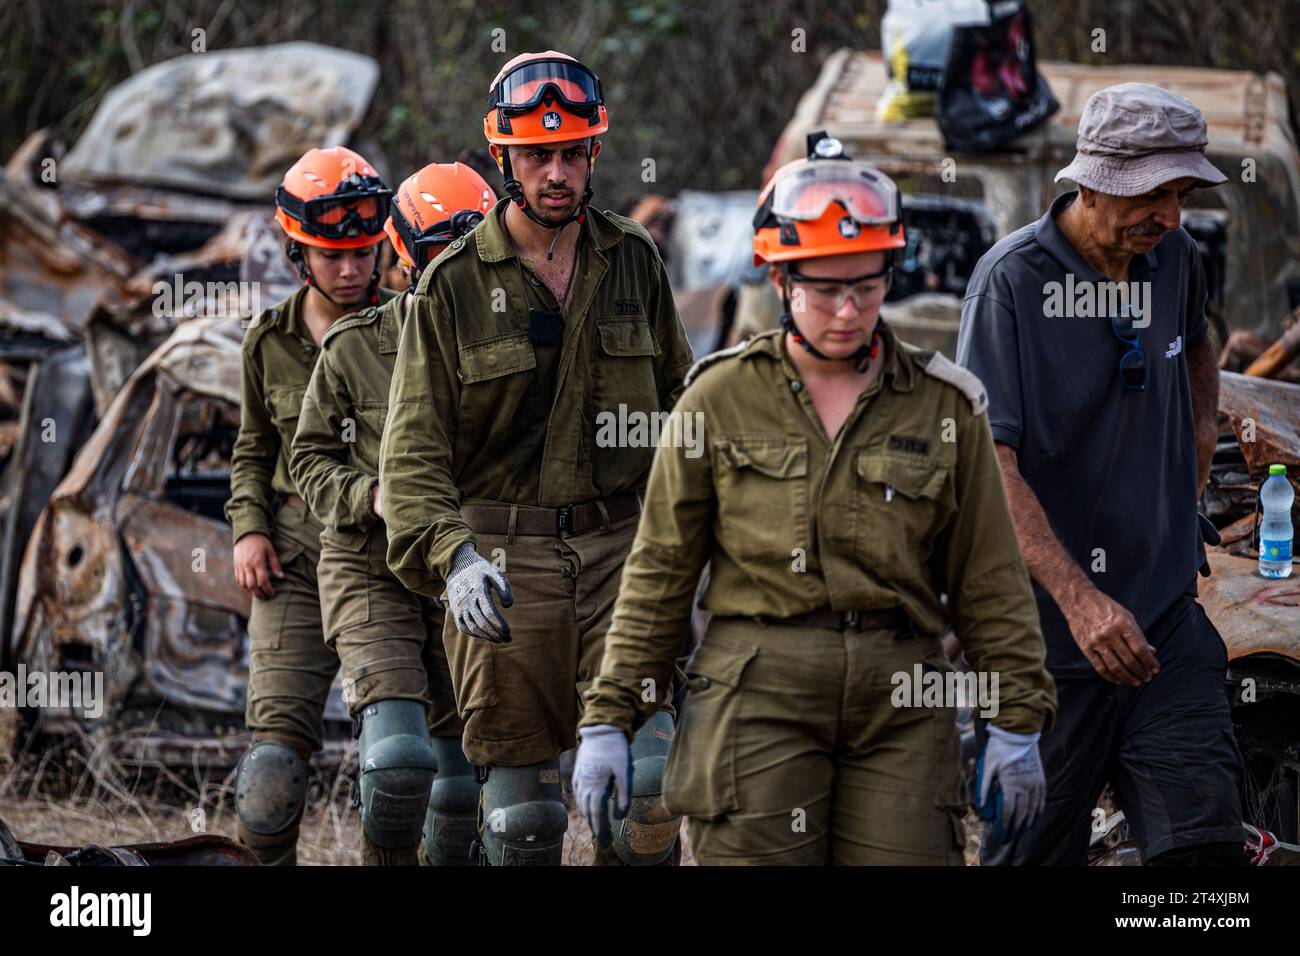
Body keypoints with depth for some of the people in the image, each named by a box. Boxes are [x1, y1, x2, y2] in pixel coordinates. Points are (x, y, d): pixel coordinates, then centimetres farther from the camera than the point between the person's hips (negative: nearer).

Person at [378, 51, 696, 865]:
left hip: (619, 547, 2)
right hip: (503, 559, -2)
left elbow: (676, 403, 20)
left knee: (647, 782, -12)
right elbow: (415, 447, -4)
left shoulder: (634, 263, 9)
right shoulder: (455, 286, 1)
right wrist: (450, 555, -20)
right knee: (522, 814, 0)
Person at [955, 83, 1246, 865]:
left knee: (1205, 841, -9)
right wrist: (1079, 599, -30)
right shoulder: (1014, 280, -12)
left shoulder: (1176, 261, 6)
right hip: (1046, 626, -5)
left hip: (1167, 620, 5)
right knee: (1035, 854, 3)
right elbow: (988, 461, -21)